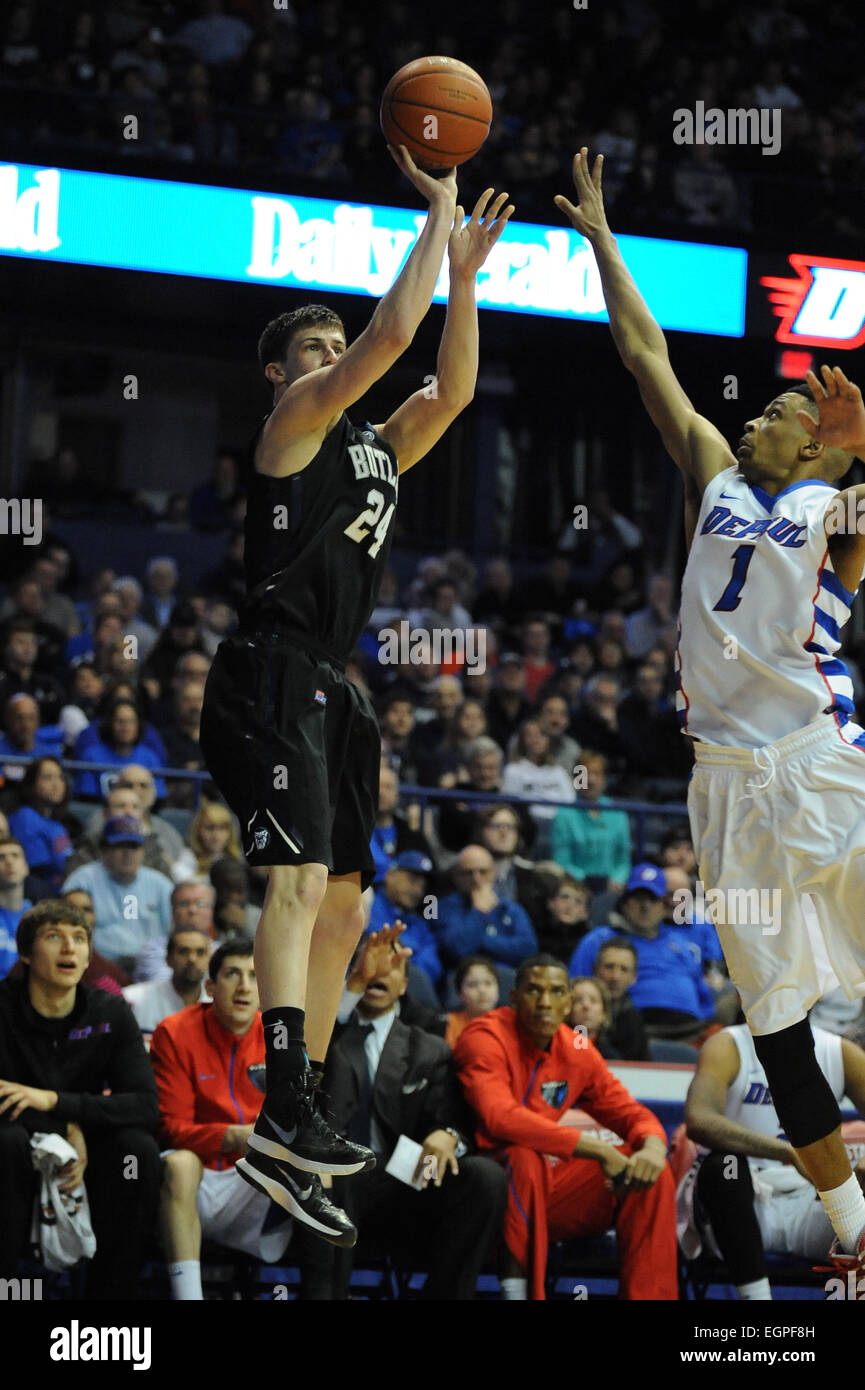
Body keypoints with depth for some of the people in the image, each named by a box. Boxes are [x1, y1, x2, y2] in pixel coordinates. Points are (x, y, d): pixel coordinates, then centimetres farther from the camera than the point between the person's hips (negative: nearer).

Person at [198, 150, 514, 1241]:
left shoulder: (378, 449, 22)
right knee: (300, 881, -22)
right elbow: (393, 334, -11)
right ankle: (286, 1115, -33)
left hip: (332, 688, 9)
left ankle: (285, 1149, 9)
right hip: (275, 670, -9)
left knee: (341, 910, 7)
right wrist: (438, 215, -4)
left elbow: (451, 386, 17)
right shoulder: (294, 422, -1)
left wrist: (466, 270, 11)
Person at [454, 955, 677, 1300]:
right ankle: (517, 1287, -33)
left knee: (651, 1169, -6)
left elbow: (630, 1114, 10)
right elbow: (500, 1117, -32)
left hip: (545, 1185, 7)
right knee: (523, 1156, -38)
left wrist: (652, 1147, -17)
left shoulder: (577, 1051, 6)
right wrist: (599, 1150, -31)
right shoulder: (486, 1038, -15)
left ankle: (651, 1297, -9)